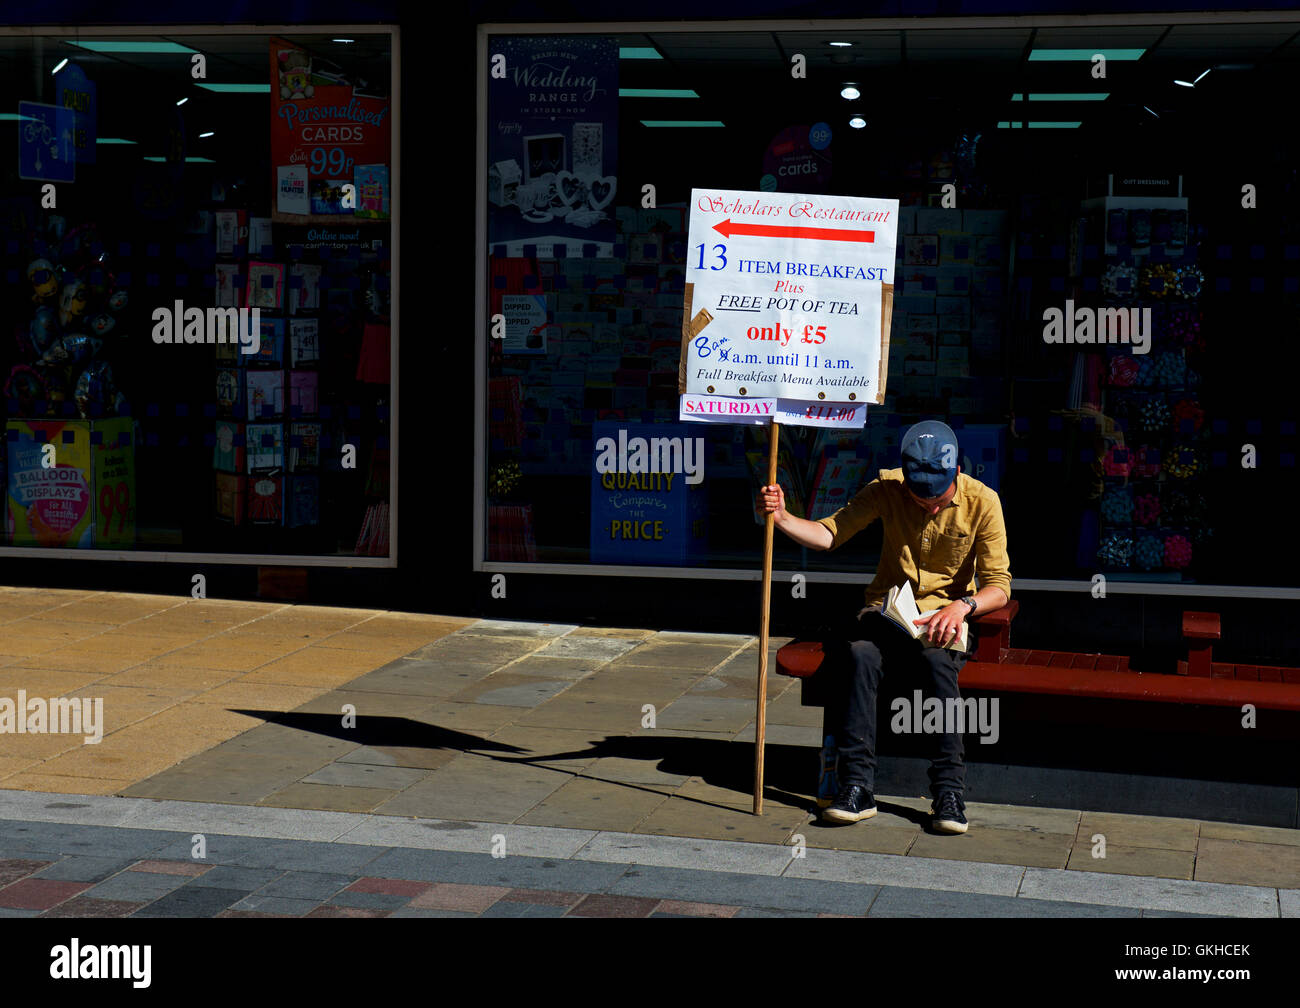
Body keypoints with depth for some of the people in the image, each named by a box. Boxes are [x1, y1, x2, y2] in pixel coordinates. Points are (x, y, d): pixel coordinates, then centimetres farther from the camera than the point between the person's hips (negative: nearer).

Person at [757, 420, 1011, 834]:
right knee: (857, 652, -32)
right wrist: (782, 518, -27)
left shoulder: (981, 502, -7)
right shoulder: (888, 489, -4)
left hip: (947, 618, -1)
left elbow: (999, 585, -8)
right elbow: (830, 534, -9)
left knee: (936, 659, -36)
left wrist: (962, 605, -27)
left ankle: (949, 790, -32)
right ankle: (857, 786, -33)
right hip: (886, 613, 1)